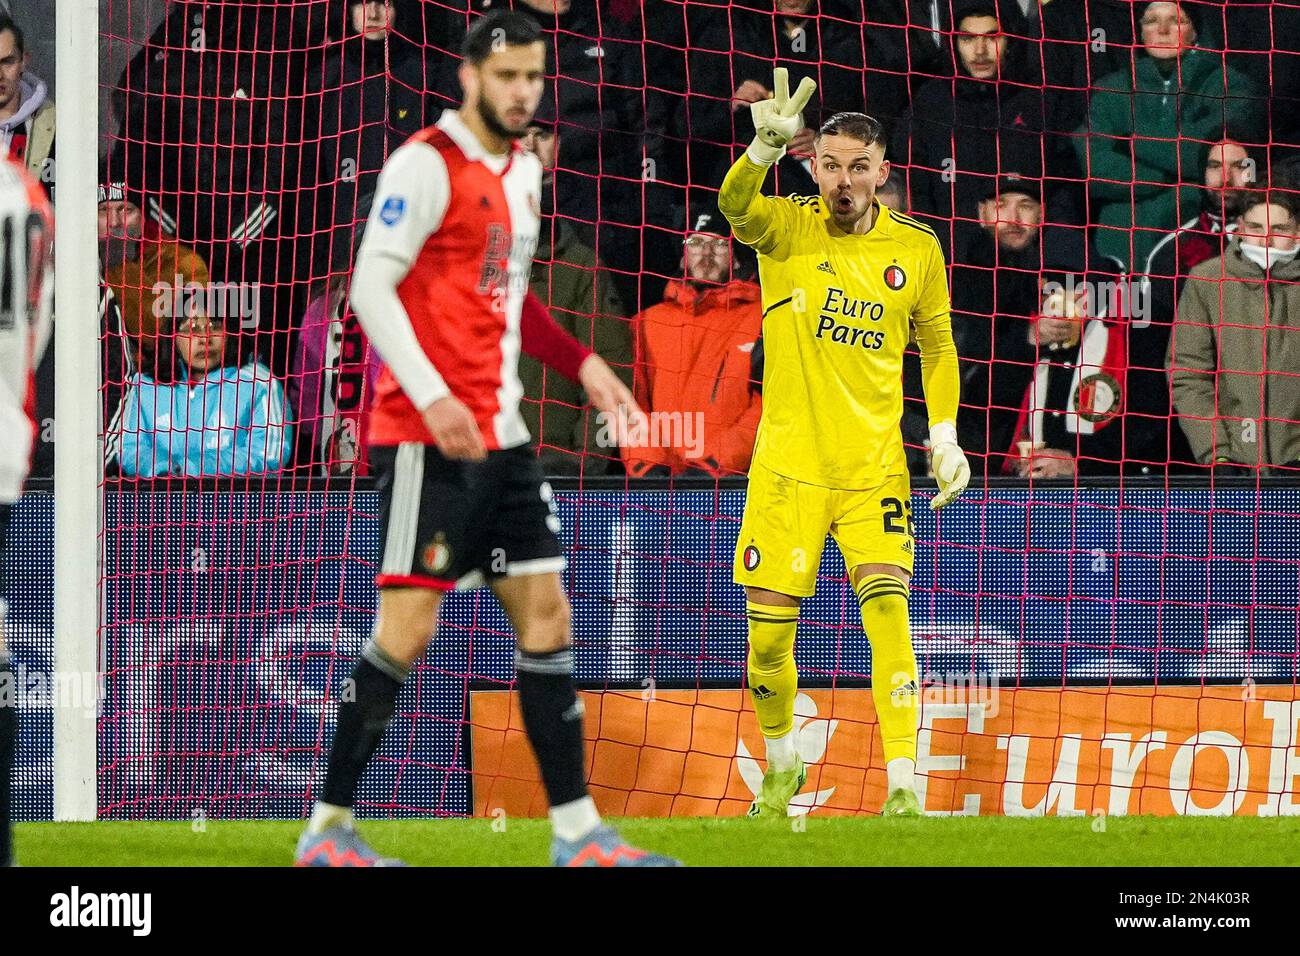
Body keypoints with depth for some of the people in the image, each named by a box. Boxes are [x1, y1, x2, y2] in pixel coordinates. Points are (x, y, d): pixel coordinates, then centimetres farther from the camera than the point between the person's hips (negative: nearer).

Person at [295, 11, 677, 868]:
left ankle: (577, 831, 9)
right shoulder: (427, 164, -10)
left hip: (500, 435, 8)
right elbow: (371, 288, -16)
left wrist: (580, 363, 18)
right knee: (408, 628, -9)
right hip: (428, 438, -8)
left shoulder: (523, 172, 15)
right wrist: (432, 398, -23)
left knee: (546, 614, 6)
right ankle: (327, 829, -2)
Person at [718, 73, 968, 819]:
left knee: (888, 611, -16)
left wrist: (945, 435, 7)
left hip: (874, 469, 0)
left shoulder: (917, 248, 3)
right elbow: (736, 206, -25)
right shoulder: (787, 229, -3)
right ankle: (782, 766, 28)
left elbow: (938, 345, 16)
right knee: (768, 634, 2)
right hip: (788, 468, 0)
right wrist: (767, 145, -44)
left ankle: (904, 785, -16)